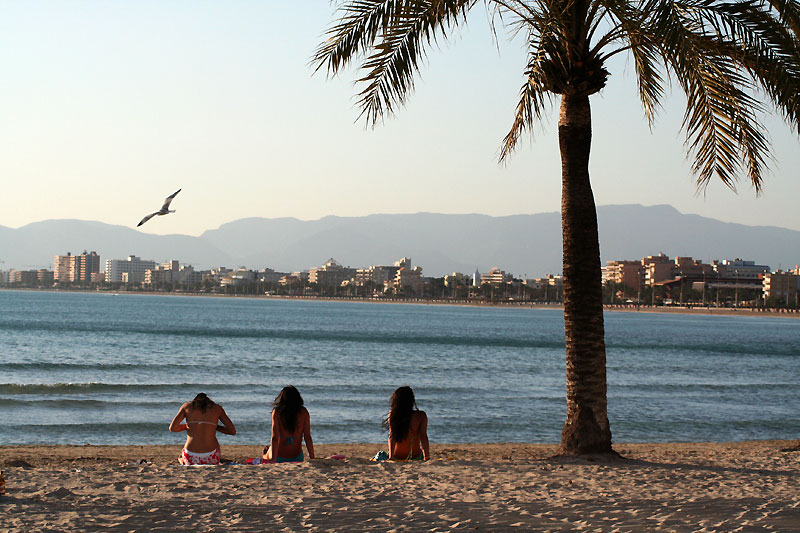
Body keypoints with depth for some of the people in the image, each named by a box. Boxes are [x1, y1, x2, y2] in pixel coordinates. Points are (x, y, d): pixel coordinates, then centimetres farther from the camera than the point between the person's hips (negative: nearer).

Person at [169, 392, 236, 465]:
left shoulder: (186, 406, 11)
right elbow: (233, 431, 8)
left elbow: (172, 428, 2)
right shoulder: (217, 407, 10)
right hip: (211, 457, 0)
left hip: (191, 457, 0)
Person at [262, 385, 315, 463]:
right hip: (297, 457, 2)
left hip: (279, 457, -2)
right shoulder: (303, 412, -9)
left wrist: (273, 459, -22)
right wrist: (312, 458, -3)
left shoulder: (277, 412, -14)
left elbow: (275, 438, -19)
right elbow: (307, 437, -9)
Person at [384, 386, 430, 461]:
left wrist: (390, 457, -21)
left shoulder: (392, 415, -11)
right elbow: (423, 437, -18)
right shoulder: (421, 416, -13)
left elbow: (391, 437, -17)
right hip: (415, 457, -1)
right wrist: (427, 457, -17)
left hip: (396, 457, 1)